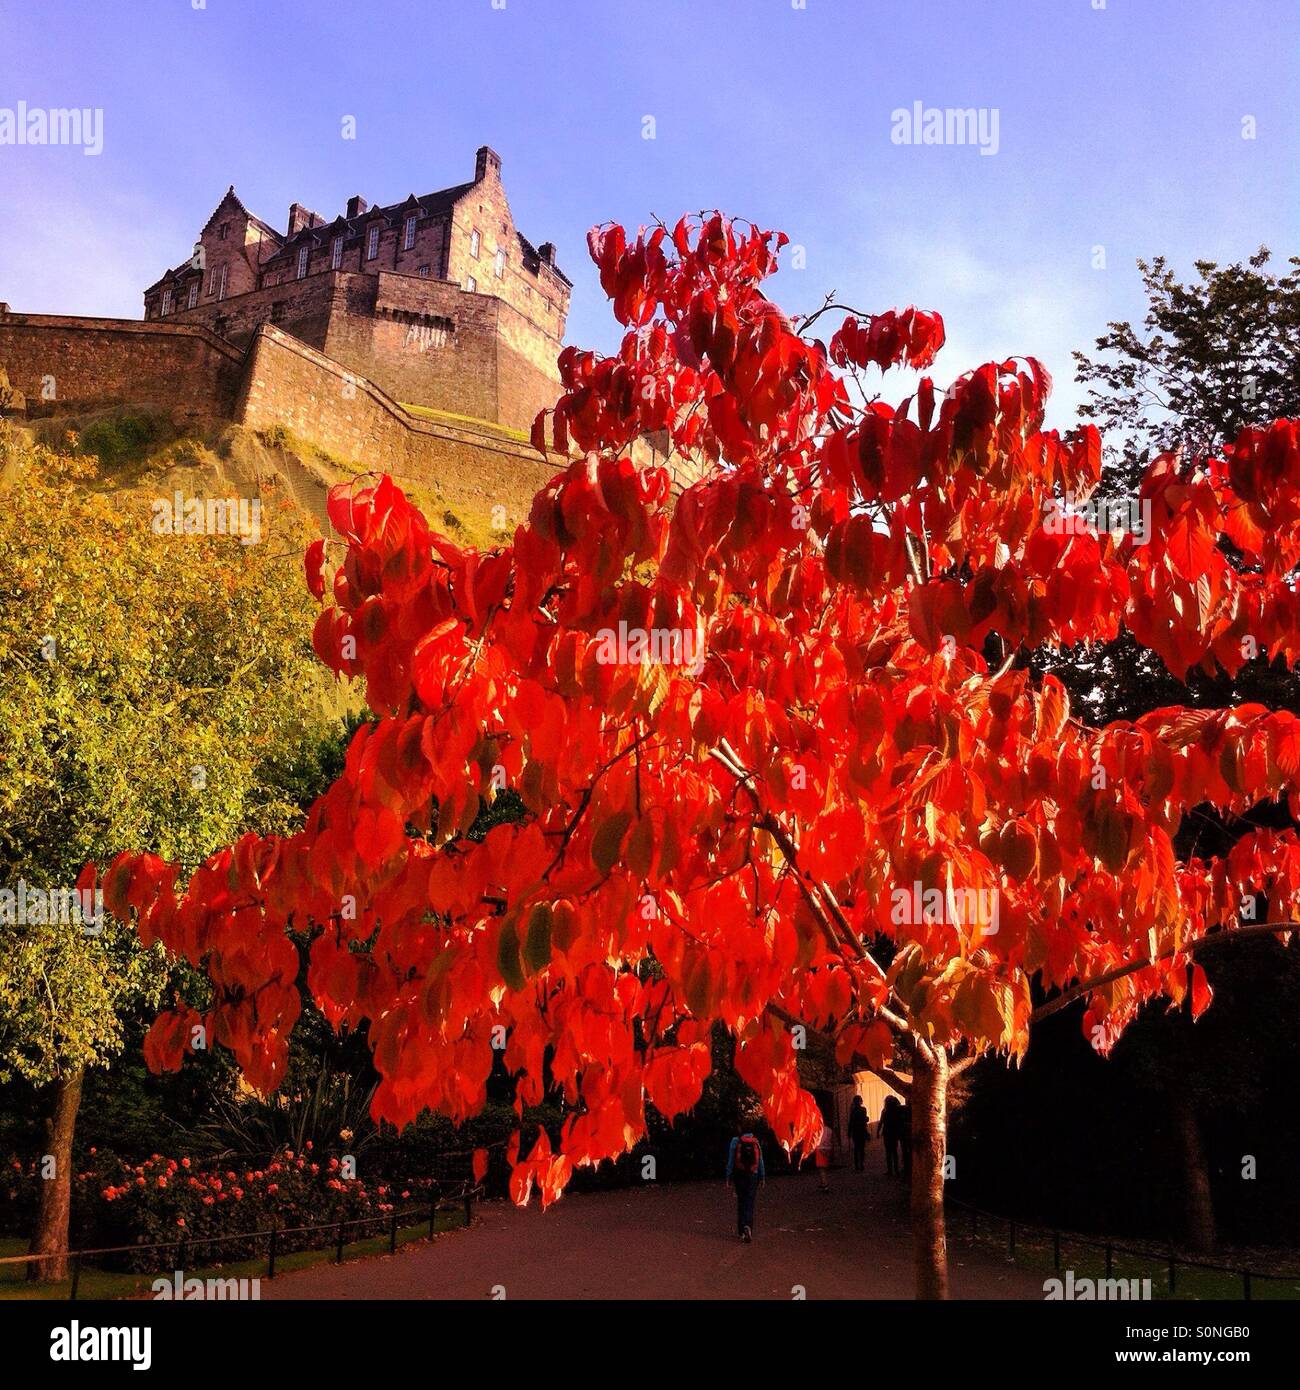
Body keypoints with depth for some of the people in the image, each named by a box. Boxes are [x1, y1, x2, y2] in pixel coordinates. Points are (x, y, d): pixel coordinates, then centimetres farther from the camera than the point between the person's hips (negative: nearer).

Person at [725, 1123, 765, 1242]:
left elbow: (730, 1160, -4)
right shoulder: (755, 1142, 0)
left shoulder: (735, 1141, -5)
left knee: (741, 1201, 12)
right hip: (753, 1175, 0)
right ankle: (748, 1226, -20)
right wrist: (762, 1177, 12)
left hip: (739, 1175, 0)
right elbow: (760, 1161, 4)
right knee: (750, 1202, 2)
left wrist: (728, 1177, 1)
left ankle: (741, 1231, 14)